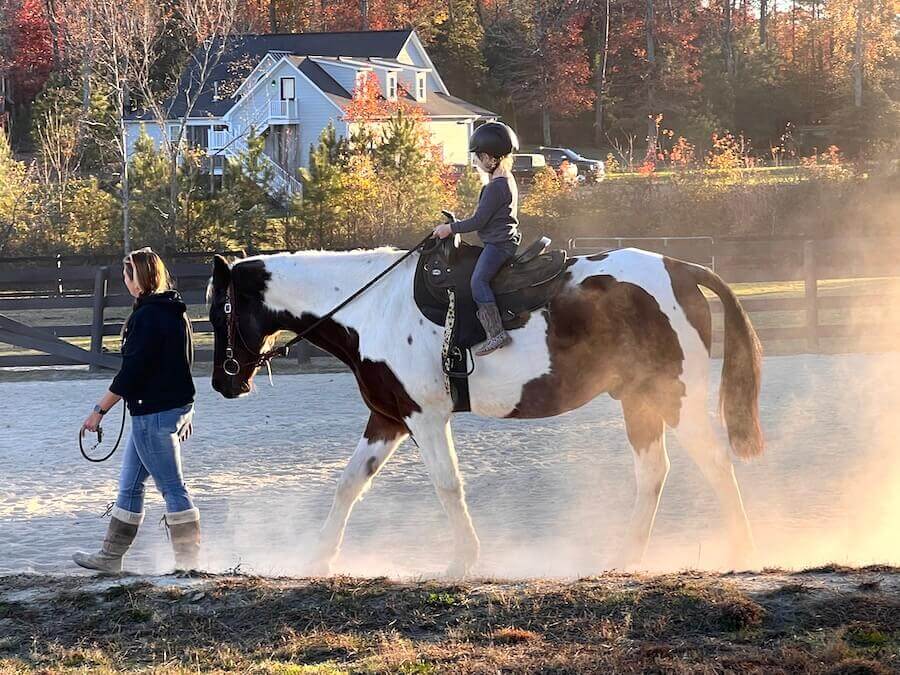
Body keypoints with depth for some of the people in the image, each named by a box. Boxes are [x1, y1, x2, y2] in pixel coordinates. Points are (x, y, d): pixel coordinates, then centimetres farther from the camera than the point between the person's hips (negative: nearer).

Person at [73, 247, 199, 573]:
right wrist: (184, 414, 25)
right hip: (179, 408, 10)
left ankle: (189, 561, 1)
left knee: (172, 487, -3)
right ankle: (110, 556, 23)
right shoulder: (177, 312, 10)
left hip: (153, 413, -10)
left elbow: (131, 372, -20)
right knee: (129, 486, 16)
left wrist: (99, 411, -14)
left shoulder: (146, 317, -18)